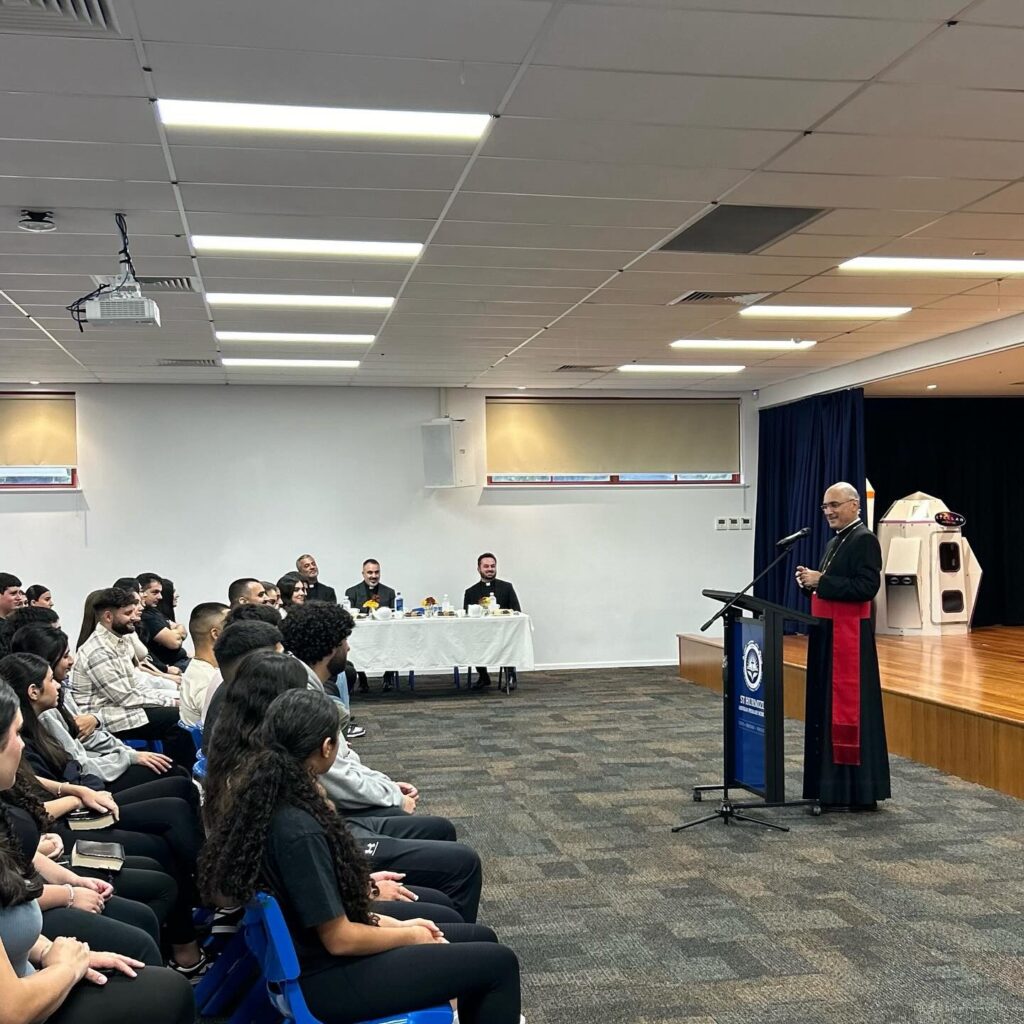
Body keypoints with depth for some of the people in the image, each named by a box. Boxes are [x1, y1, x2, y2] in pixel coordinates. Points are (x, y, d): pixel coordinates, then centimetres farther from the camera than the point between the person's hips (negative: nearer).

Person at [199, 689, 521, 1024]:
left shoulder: (264, 800, -1)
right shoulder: (298, 829, -29)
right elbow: (339, 939, -22)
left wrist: (391, 923, 6)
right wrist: (408, 935, -6)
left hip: (311, 955, 9)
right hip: (326, 980, -9)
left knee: (481, 938, 14)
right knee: (498, 963, -4)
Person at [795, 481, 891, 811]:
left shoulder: (864, 540, -11)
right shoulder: (835, 541, 17)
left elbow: (866, 587, -21)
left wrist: (821, 580, -20)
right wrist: (811, 580, 3)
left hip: (850, 634, -9)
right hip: (827, 632, 10)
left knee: (849, 707, -6)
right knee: (827, 706, 12)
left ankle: (859, 789, 1)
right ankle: (832, 784, 20)